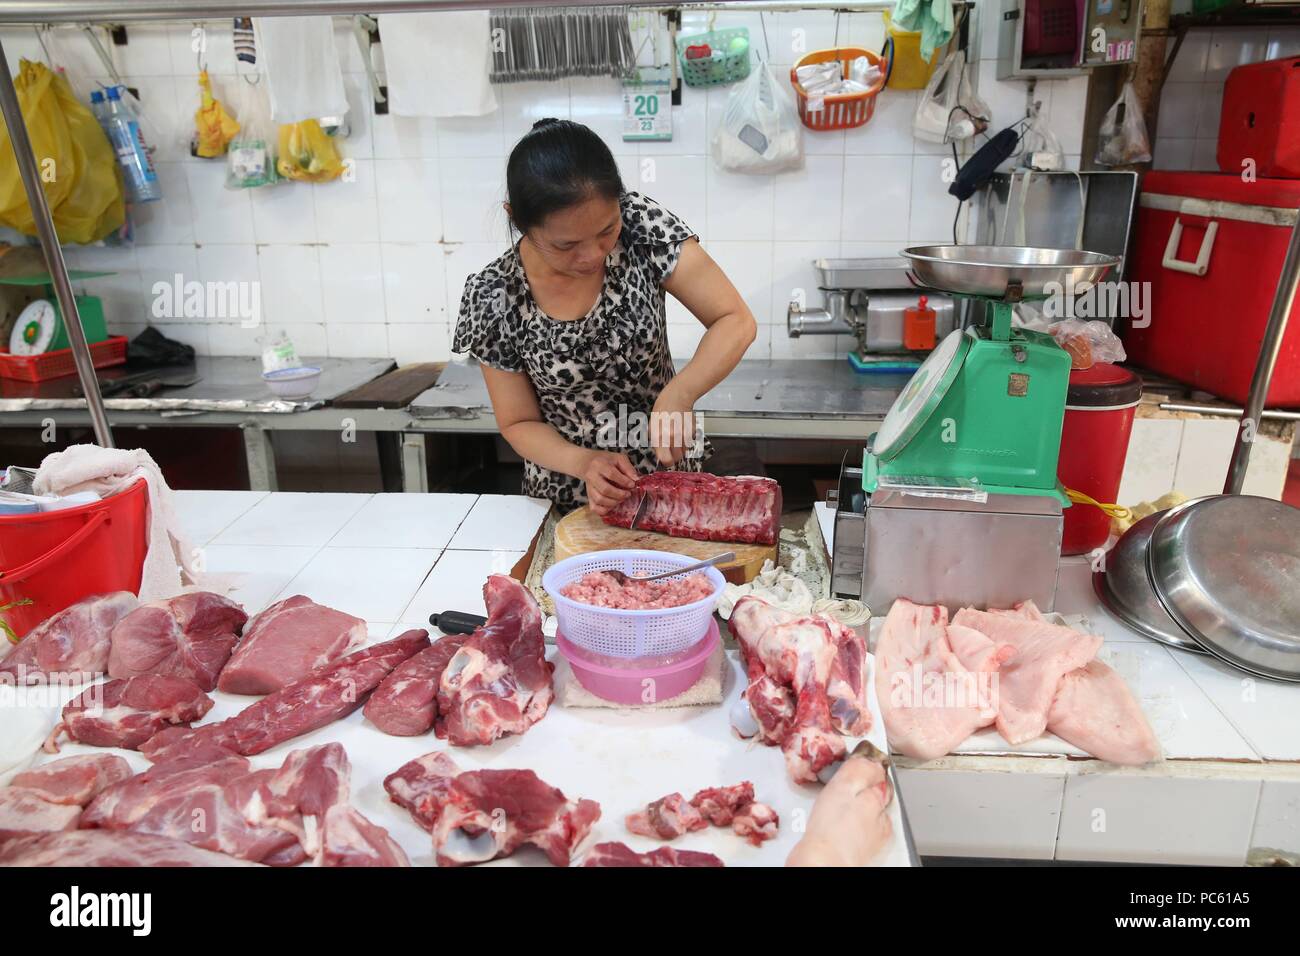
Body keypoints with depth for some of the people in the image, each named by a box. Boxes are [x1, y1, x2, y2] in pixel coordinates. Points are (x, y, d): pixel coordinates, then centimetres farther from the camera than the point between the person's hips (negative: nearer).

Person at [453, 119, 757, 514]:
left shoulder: (640, 224, -17)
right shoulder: (493, 297, -17)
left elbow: (737, 322, -15)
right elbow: (518, 424, -7)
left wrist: (677, 394, -30)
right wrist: (584, 463, -26)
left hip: (669, 471, 1)